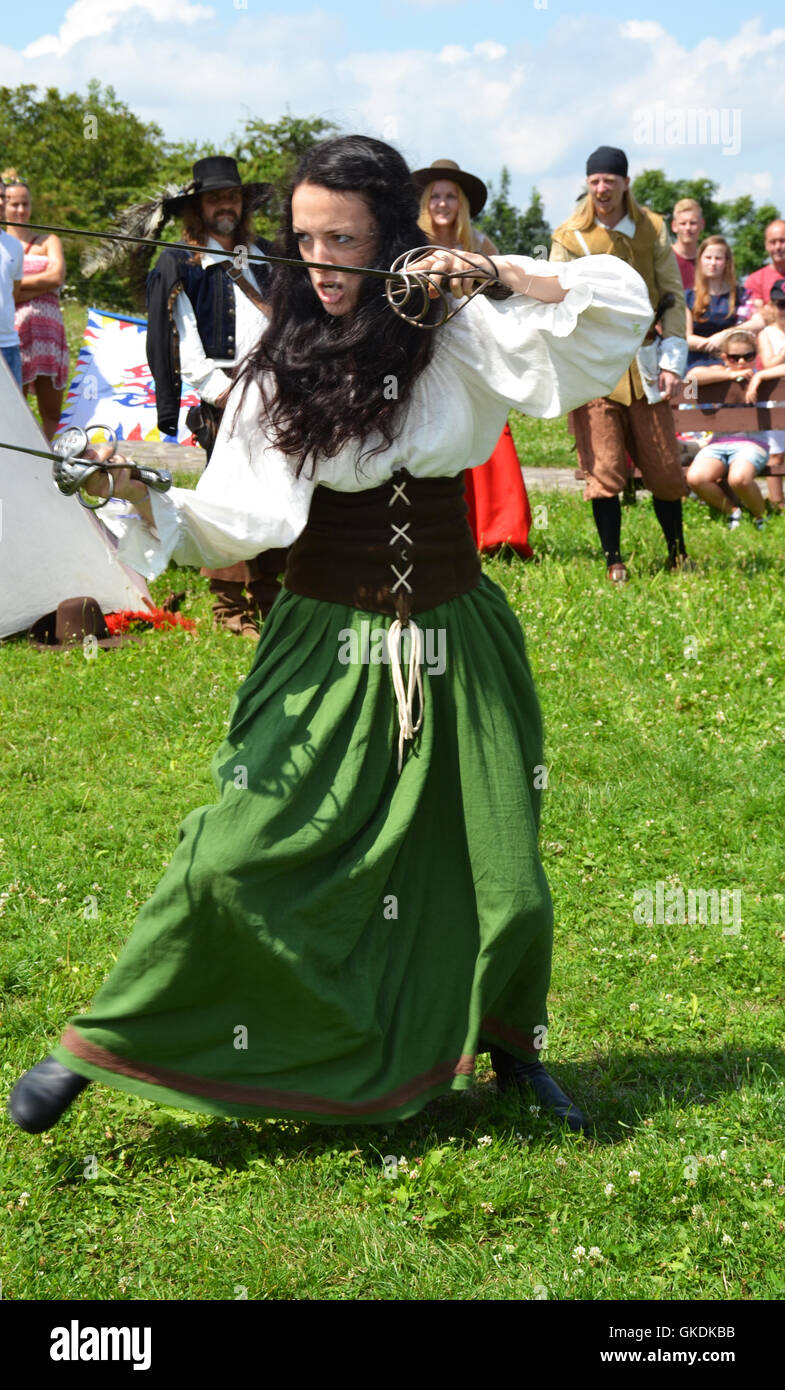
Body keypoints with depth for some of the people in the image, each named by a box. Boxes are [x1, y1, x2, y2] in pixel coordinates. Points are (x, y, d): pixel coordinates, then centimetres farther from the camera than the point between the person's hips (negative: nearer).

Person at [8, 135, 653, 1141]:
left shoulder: (457, 339, -2)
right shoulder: (284, 361, -2)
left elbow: (619, 308, -5)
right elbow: (236, 522, -8)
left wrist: (502, 277, -17)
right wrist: (141, 497, -25)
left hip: (450, 645, 1)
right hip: (326, 648, -1)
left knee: (501, 877, 5)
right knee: (230, 859, -12)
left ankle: (512, 1047, 34)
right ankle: (97, 1046, 4)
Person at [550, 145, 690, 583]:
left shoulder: (653, 229, 6)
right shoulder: (570, 236, 1)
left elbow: (673, 296, 9)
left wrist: (673, 360, -1)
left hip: (646, 362, 2)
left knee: (664, 467, 4)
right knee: (605, 472, -4)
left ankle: (678, 553, 22)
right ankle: (614, 561, 7)